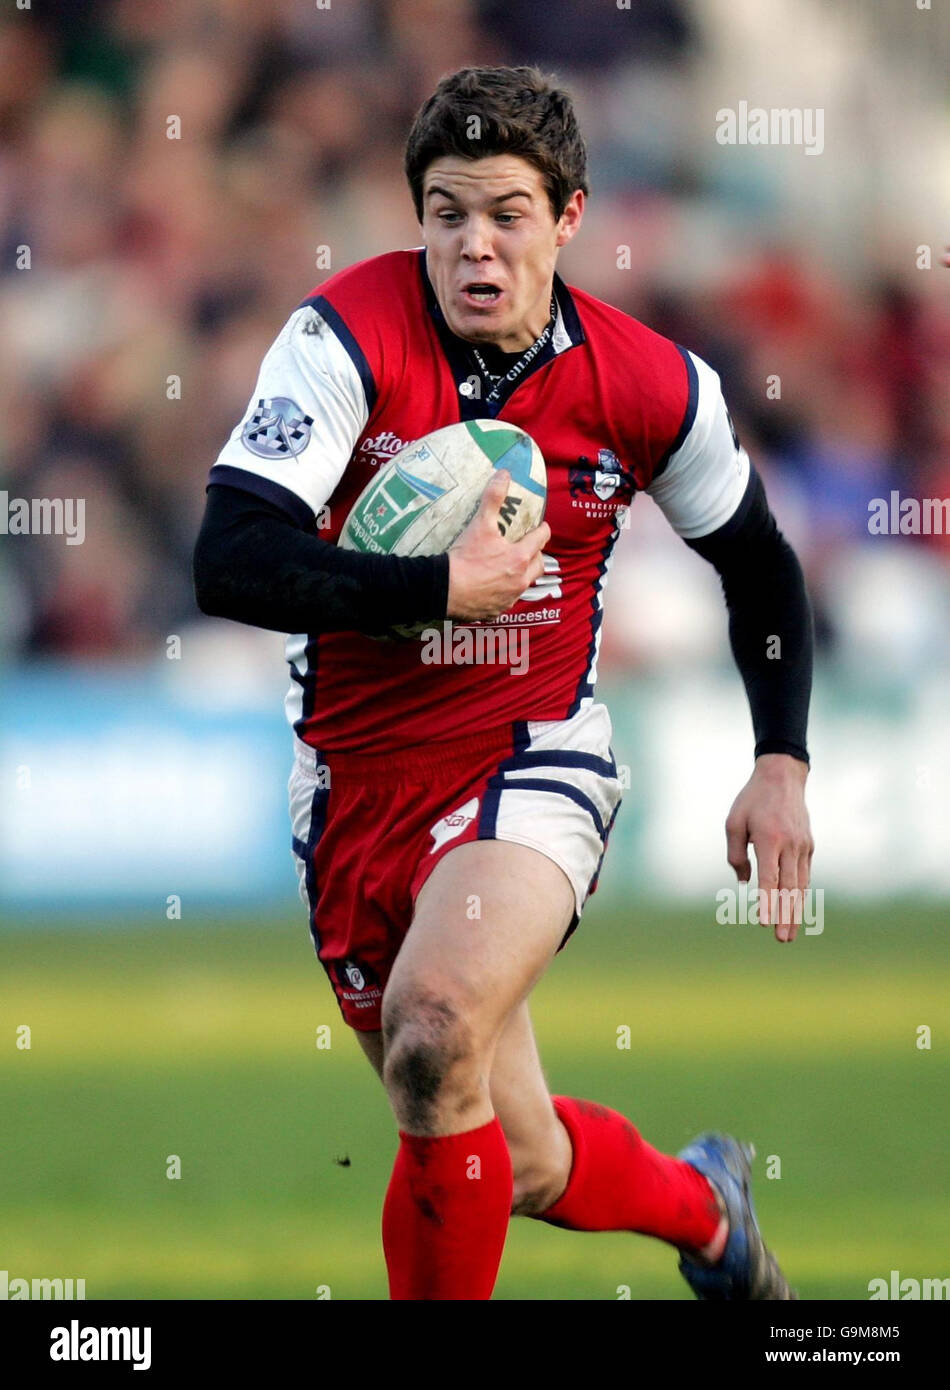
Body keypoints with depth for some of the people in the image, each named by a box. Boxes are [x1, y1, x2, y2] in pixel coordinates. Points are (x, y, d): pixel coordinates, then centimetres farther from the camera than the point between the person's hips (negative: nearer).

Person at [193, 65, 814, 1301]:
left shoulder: (649, 386, -6)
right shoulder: (349, 337, -13)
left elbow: (761, 564, 13)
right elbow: (231, 563, -22)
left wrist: (782, 766, 6)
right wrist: (448, 587, -23)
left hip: (533, 760, -1)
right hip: (358, 779, 1)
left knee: (432, 1036, -32)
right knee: (516, 1163, 9)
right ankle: (699, 1202, 44)